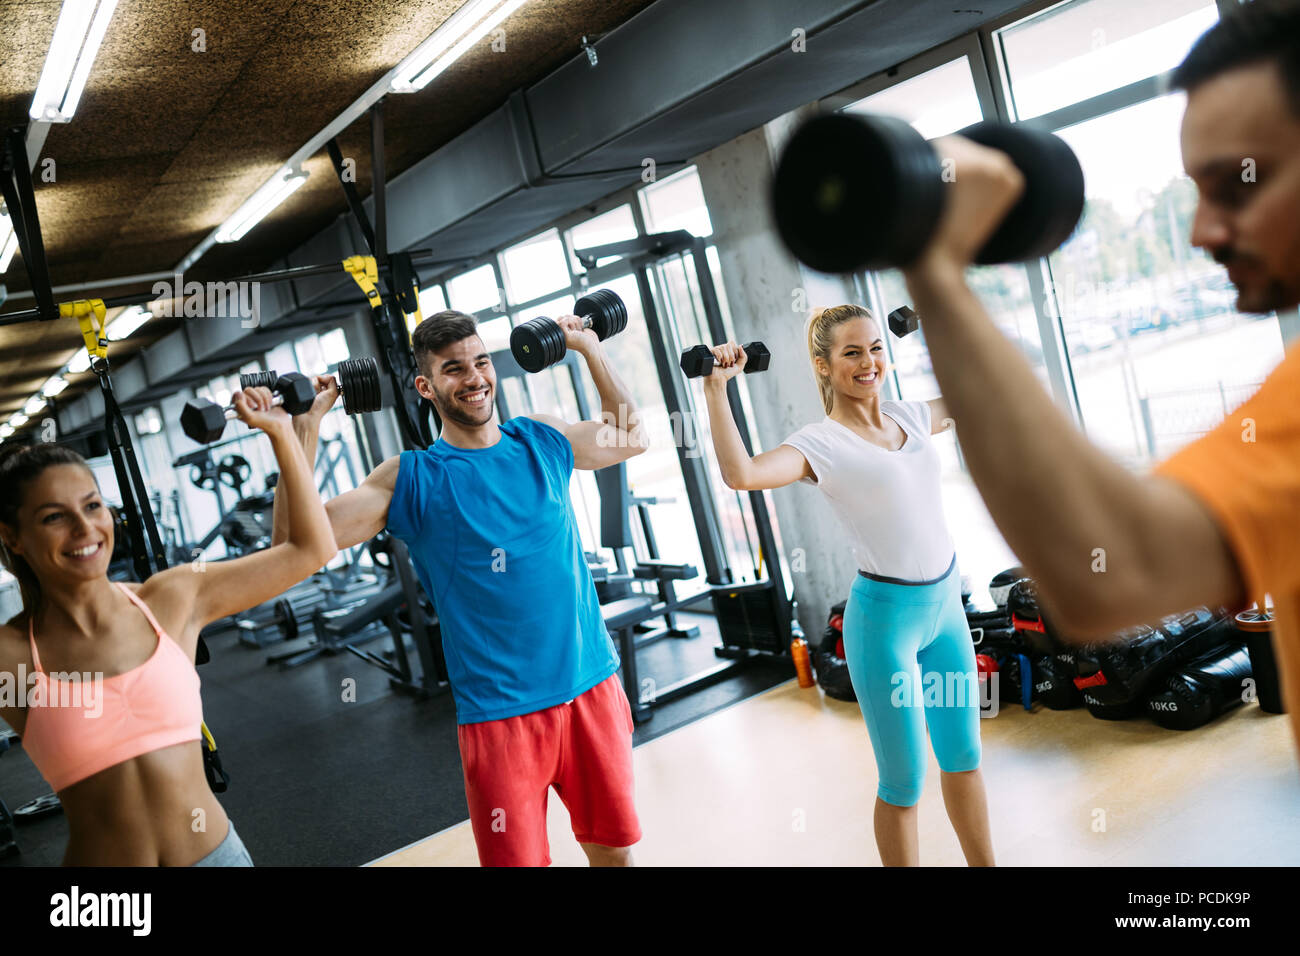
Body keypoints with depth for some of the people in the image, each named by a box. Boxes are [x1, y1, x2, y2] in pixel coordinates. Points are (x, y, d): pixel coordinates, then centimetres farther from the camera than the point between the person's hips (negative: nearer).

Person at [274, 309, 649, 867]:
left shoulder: (542, 440, 6)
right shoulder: (410, 480, -4)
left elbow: (631, 438, 23)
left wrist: (591, 350, 20)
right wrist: (304, 431, -15)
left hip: (593, 682, 4)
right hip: (500, 710, -3)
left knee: (614, 847, 16)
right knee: (516, 856, 6)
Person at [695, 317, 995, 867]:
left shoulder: (910, 417, 5)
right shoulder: (820, 443, -13)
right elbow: (741, 474, -32)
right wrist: (716, 389, -30)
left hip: (945, 601, 7)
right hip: (885, 616, -6)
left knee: (963, 755, 22)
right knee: (905, 781, 5)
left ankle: (983, 864, 40)